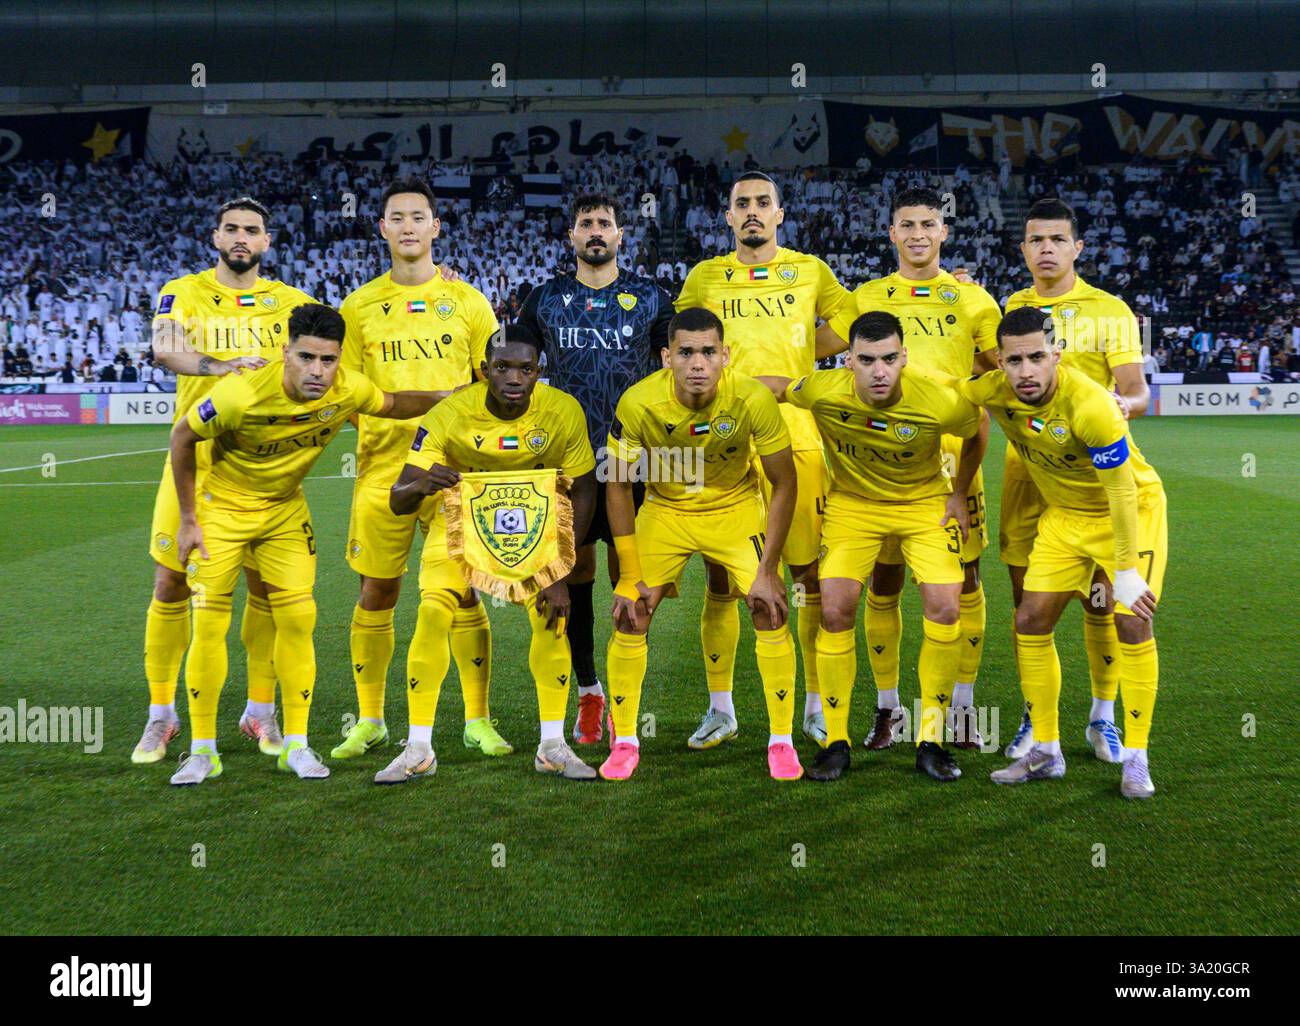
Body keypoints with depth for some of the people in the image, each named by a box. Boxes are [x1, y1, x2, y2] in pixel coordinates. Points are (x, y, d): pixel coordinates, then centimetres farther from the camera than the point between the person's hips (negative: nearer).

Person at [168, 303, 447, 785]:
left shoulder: (349, 391, -20)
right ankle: (203, 750, 8)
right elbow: (182, 437, -14)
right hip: (223, 505, -3)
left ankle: (295, 745, 9)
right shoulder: (242, 393, -31)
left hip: (287, 509, 3)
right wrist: (188, 519, -11)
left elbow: (390, 404, 6)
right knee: (209, 625, -6)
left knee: (297, 619, -4)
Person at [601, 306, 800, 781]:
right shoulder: (638, 403, -25)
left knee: (770, 611, -12)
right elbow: (618, 485, -12)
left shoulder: (753, 399, -26)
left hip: (736, 508, 0)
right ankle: (624, 742, 11)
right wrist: (630, 575, -13)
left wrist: (768, 571, -16)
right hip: (664, 509, 1)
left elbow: (784, 484, -14)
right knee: (629, 615, -7)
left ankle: (782, 740, 6)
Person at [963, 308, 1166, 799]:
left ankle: (1135, 759, 0)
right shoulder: (995, 391, -17)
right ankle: (1045, 752, 11)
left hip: (1132, 509, -5)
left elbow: (1122, 493, -26)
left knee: (1132, 623, -15)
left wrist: (1127, 571, -23)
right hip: (1063, 515, 5)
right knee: (1030, 622, -2)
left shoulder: (1089, 405, -33)